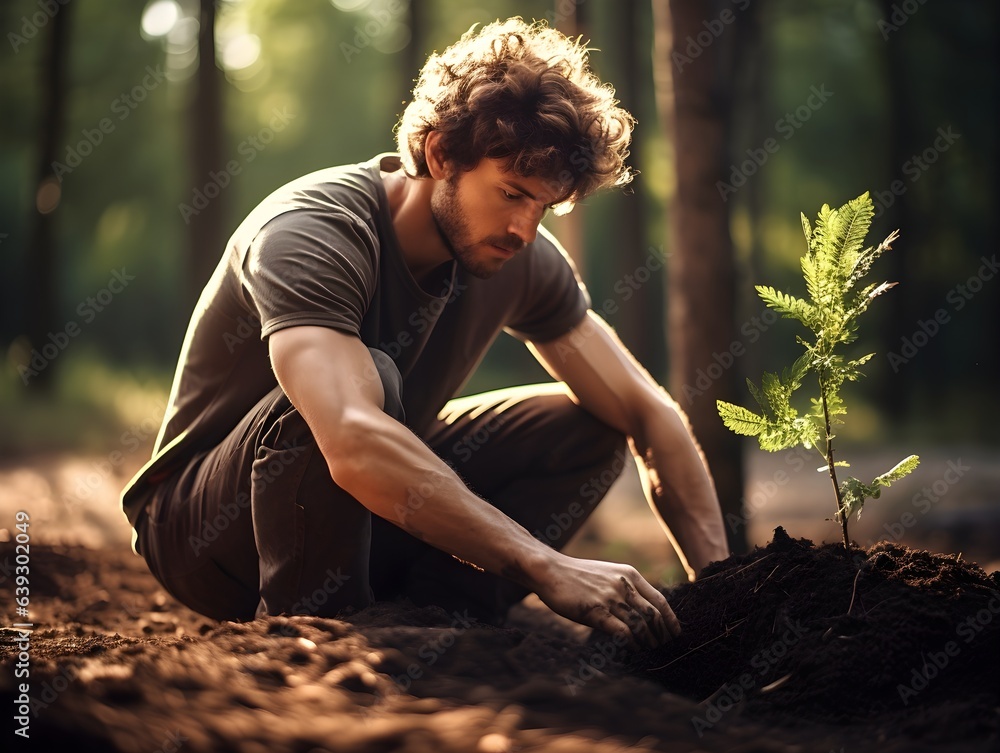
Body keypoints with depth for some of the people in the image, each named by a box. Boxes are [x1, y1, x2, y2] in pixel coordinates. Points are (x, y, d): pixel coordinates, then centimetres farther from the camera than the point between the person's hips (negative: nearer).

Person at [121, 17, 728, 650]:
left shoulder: (523, 260, -8)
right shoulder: (310, 235, -29)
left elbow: (647, 413, -5)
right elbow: (355, 445, -46)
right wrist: (545, 567, -48)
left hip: (374, 503, 7)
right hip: (200, 524, -7)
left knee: (587, 426, -6)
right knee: (369, 376, -35)